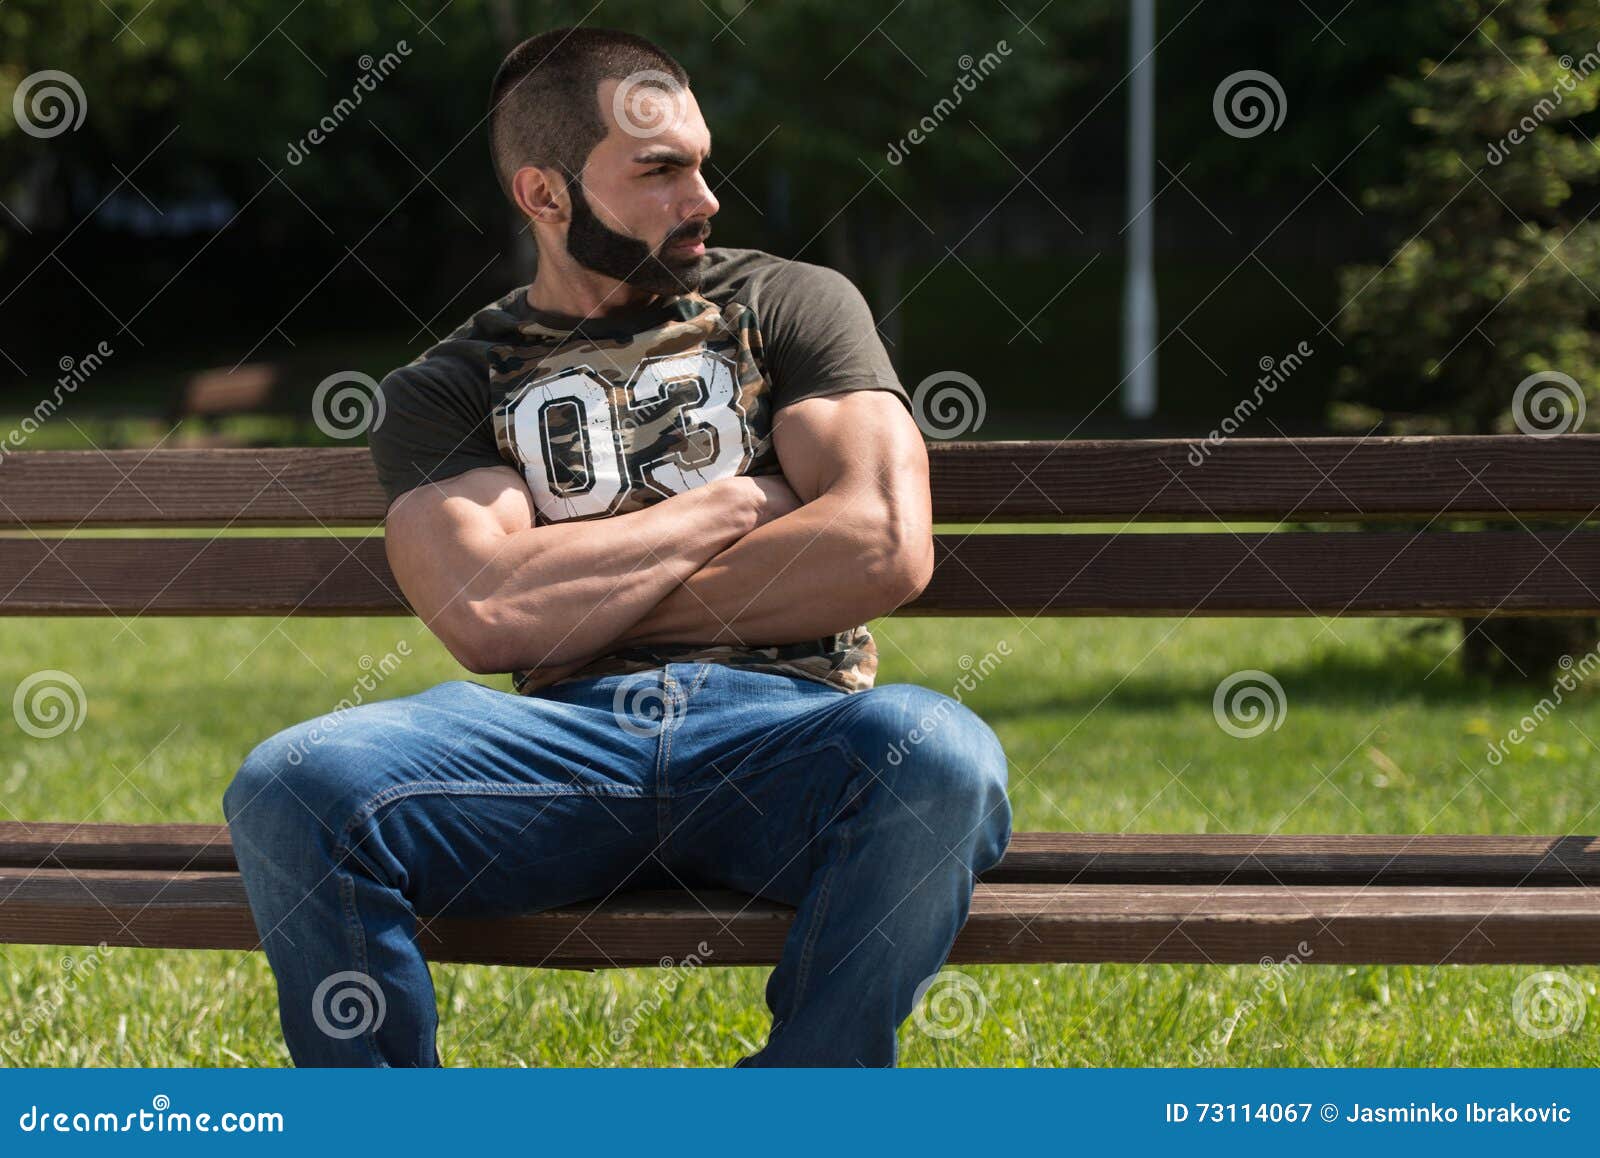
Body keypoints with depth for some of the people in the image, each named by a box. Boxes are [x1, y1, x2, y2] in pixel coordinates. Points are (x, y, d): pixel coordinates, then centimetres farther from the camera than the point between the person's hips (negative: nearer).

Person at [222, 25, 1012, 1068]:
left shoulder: (792, 304, 19)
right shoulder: (446, 390, 17)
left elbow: (888, 548, 0)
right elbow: (485, 615, -4)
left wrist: (584, 596, 3)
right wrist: (733, 507, 4)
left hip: (780, 723, 0)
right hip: (563, 736, 0)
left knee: (940, 755, -37)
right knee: (291, 786, -29)